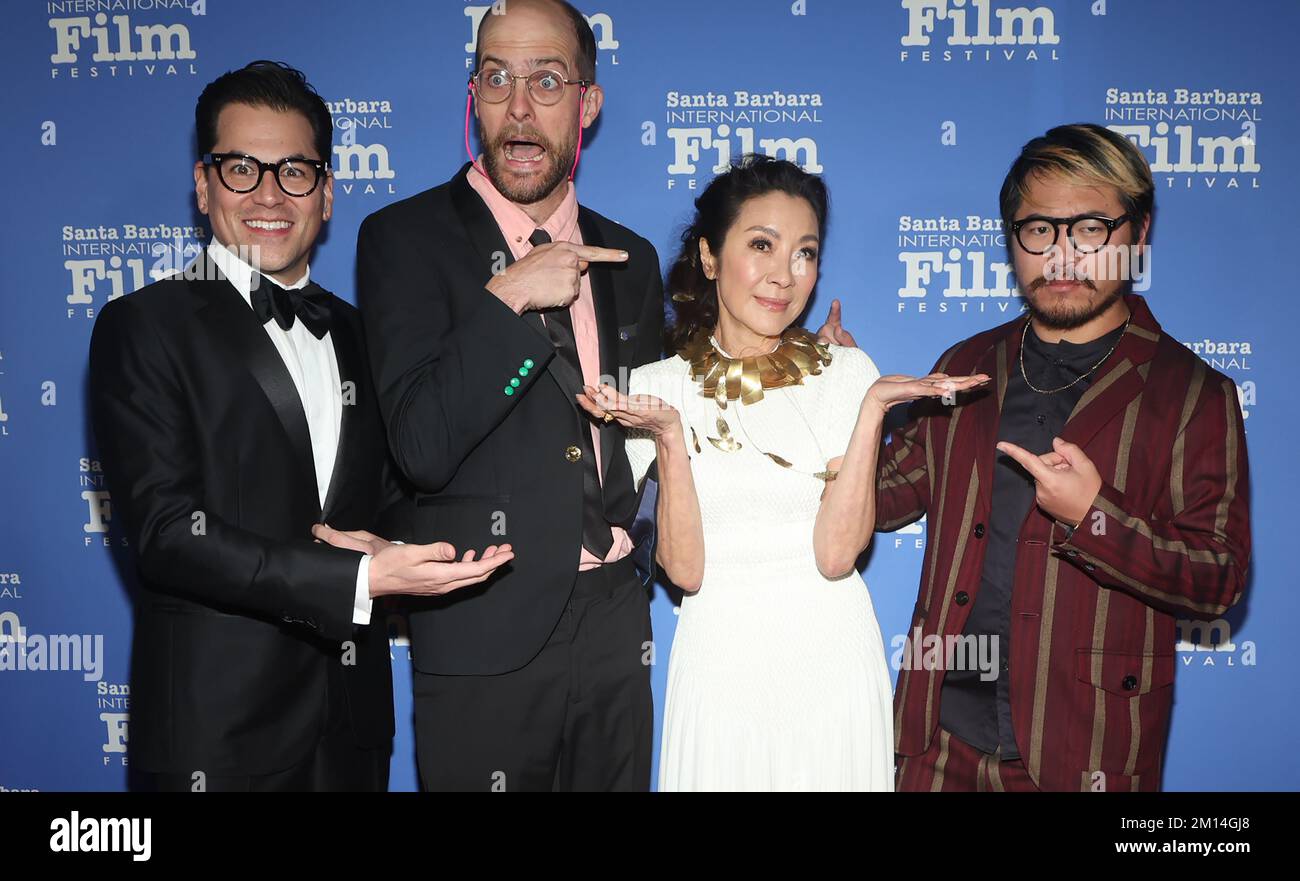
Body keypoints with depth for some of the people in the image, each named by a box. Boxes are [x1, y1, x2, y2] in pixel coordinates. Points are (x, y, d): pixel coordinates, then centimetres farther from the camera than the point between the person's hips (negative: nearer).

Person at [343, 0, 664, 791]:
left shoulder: (629, 259, 8)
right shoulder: (404, 238, -6)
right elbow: (422, 446, -17)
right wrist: (508, 299, -22)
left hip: (615, 628, 5)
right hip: (484, 640, -4)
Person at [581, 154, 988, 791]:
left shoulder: (845, 372, -3)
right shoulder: (658, 386, -2)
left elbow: (836, 553, -12)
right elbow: (684, 567, -9)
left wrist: (872, 410, -19)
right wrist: (669, 435, -20)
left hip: (831, 664, 0)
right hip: (717, 661, 0)